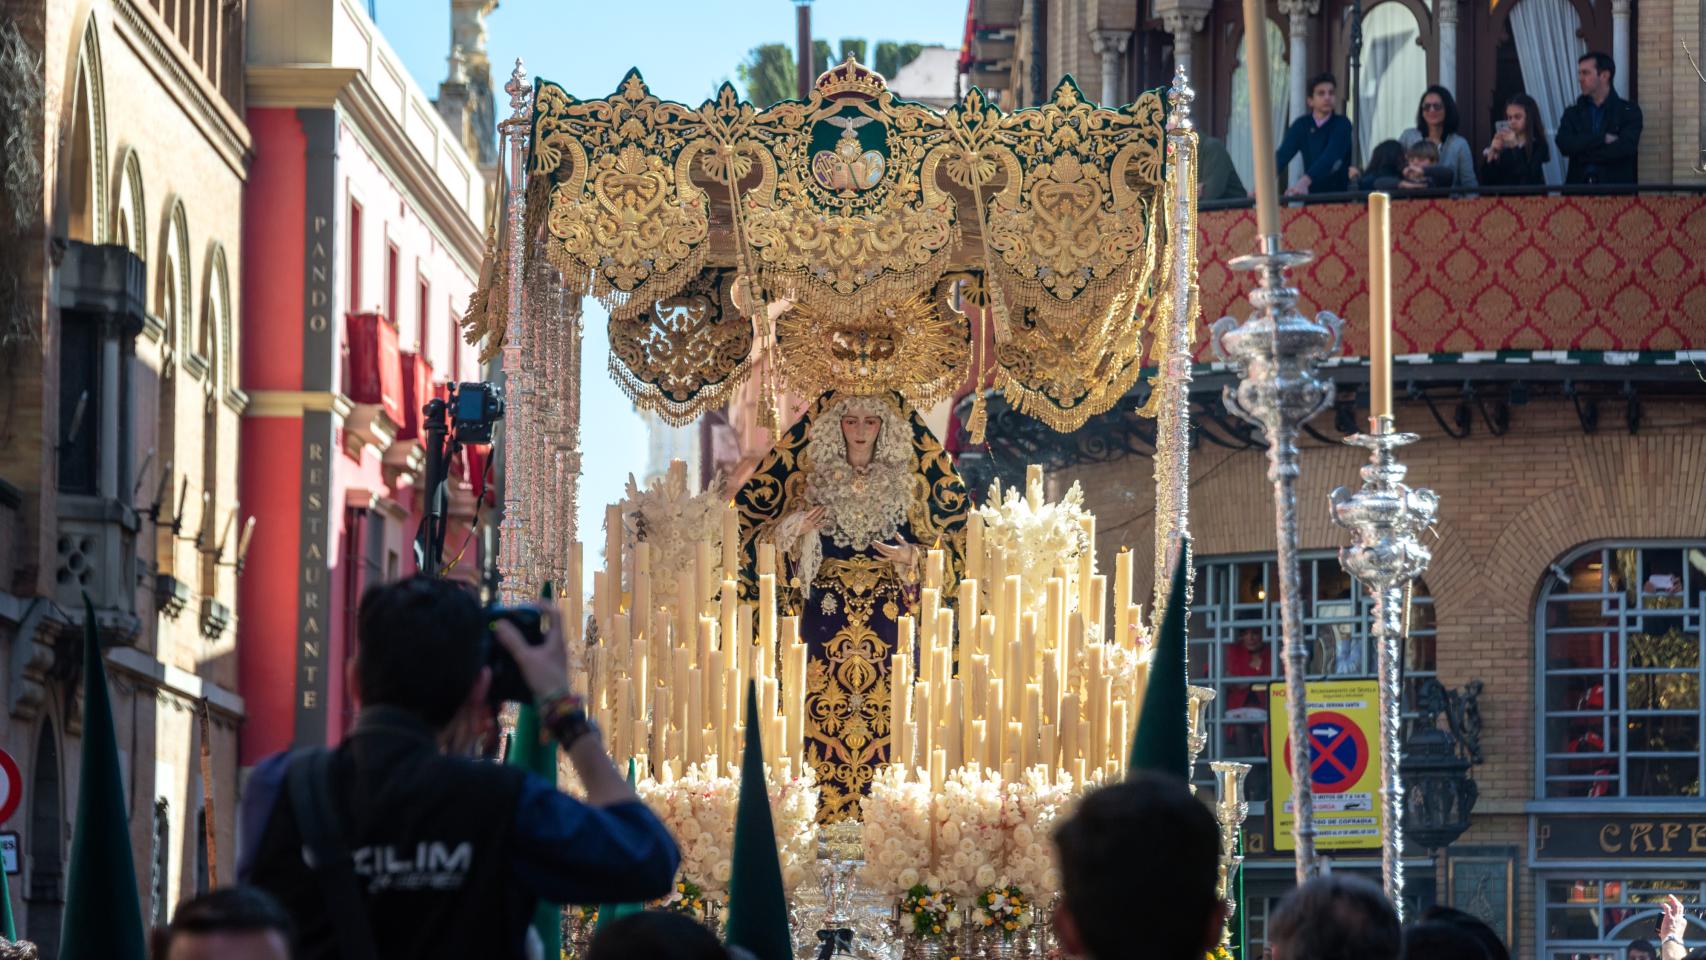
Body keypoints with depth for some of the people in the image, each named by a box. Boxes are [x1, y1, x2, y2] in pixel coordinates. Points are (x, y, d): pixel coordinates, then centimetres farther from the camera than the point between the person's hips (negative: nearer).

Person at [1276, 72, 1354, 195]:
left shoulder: (1342, 125, -8)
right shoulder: (1301, 125, 2)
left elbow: (1330, 156, -24)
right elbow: (1283, 155, -12)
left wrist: (1304, 182, -41)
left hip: (1340, 194, -2)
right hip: (1312, 195, 2)